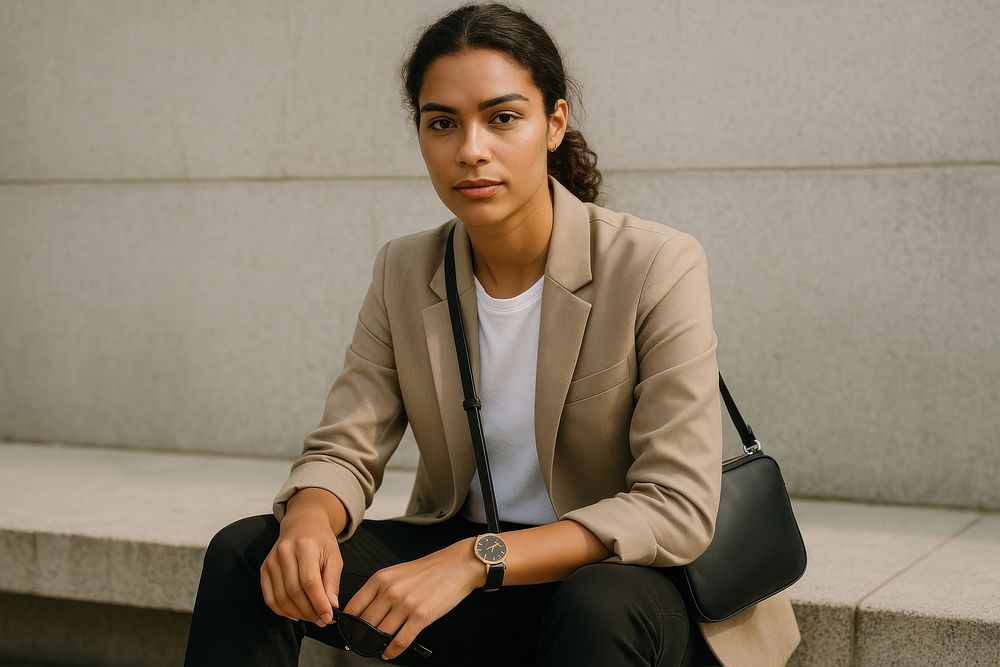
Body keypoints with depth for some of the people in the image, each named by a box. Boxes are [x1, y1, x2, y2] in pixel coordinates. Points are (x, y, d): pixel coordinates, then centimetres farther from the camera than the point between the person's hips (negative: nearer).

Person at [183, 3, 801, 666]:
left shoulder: (657, 267, -17)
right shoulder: (403, 273, 0)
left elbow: (677, 509, -22)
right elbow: (342, 452, -1)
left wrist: (475, 560, -31)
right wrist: (308, 519, -27)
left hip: (616, 576, -4)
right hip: (455, 556, 5)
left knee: (597, 610, -39)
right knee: (243, 551, -12)